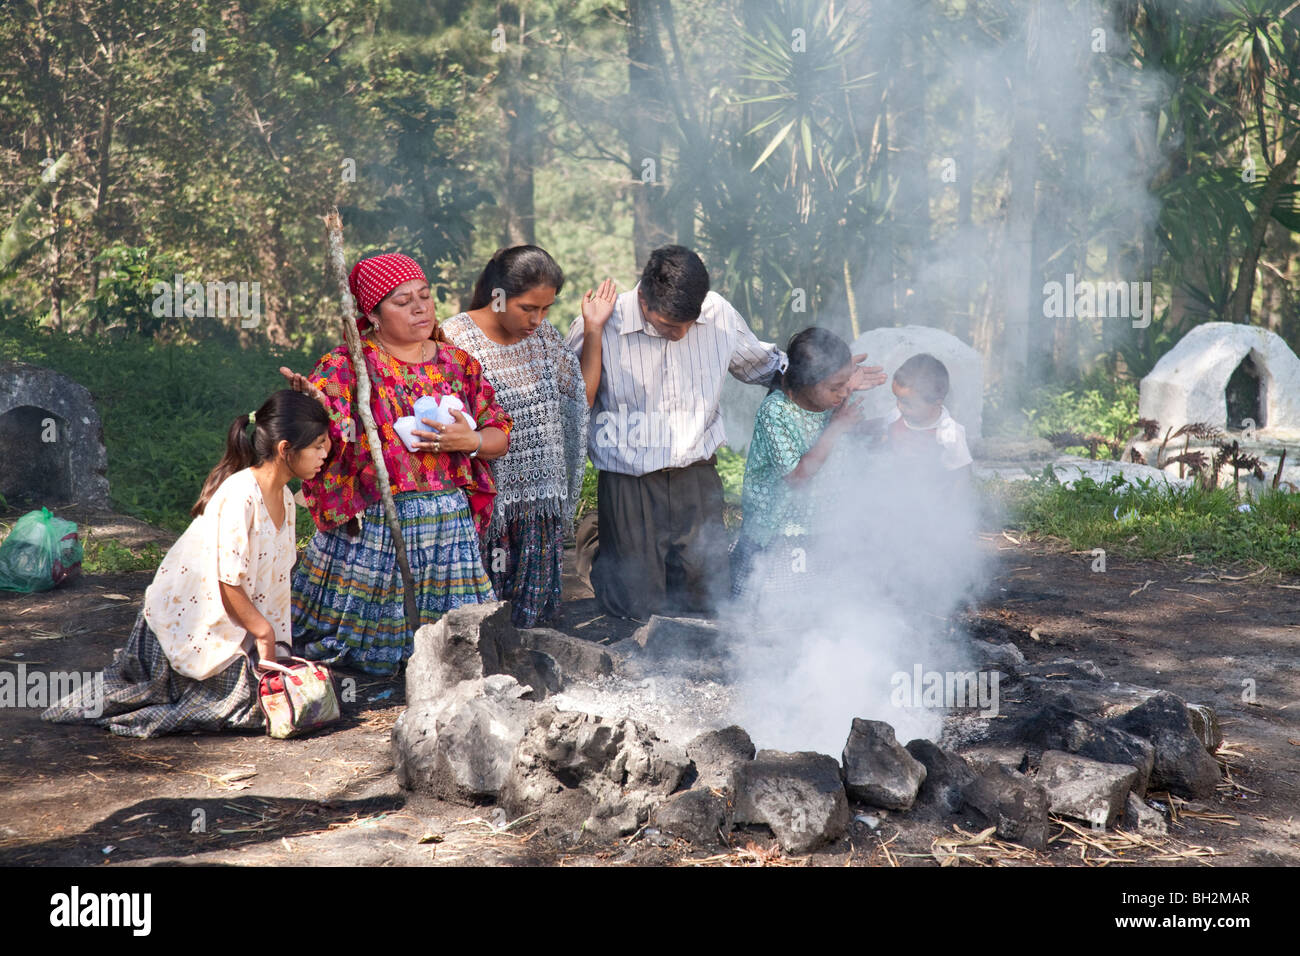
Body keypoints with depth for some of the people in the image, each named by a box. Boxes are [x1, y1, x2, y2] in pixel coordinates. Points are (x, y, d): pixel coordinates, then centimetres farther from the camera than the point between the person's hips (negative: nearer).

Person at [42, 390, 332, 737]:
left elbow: (276, 582, 9)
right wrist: (264, 633, -9)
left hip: (223, 627, 9)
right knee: (251, 699, -13)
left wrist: (274, 642, 3)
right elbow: (229, 585, -21)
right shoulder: (240, 495, -24)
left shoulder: (284, 498, 5)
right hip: (185, 626, -9)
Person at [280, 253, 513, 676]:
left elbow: (501, 436, 13)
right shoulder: (349, 366, -1)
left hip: (447, 525, 3)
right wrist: (307, 398, -41)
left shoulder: (458, 364, 11)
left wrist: (472, 441, -10)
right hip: (369, 525, -3)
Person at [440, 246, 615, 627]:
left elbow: (583, 397, 13)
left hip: (540, 508, 5)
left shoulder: (543, 334, 8)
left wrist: (593, 330, 9)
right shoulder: (455, 339, -9)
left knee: (530, 615, 8)